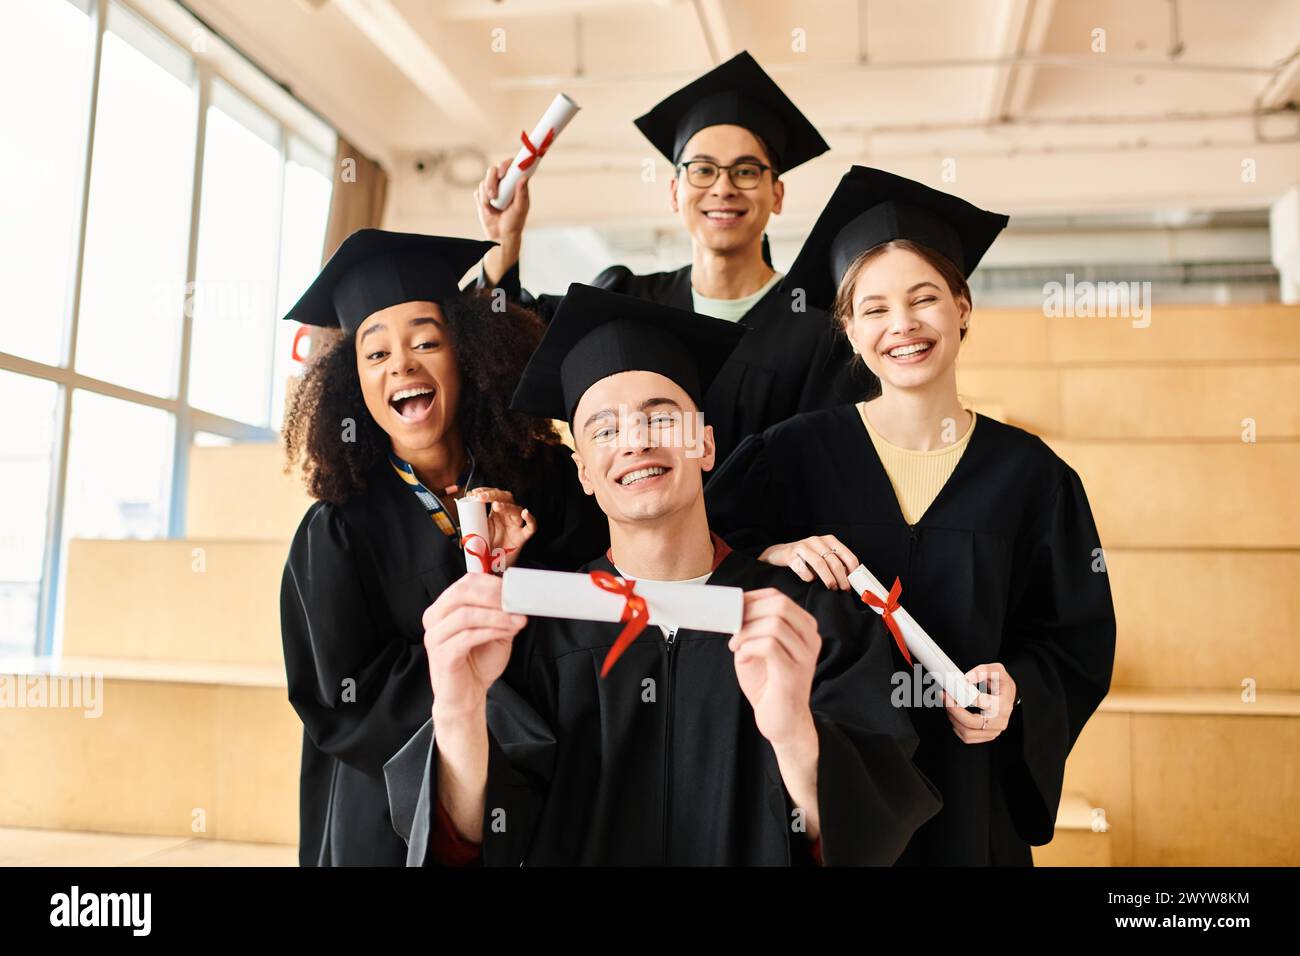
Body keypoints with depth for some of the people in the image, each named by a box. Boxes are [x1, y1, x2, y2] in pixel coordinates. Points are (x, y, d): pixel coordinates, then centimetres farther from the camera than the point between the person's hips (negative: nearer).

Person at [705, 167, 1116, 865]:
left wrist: (1015, 686, -15)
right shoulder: (796, 454, -6)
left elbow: (1077, 644, 3)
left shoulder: (1030, 475, -2)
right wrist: (765, 558, -25)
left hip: (968, 795, 2)